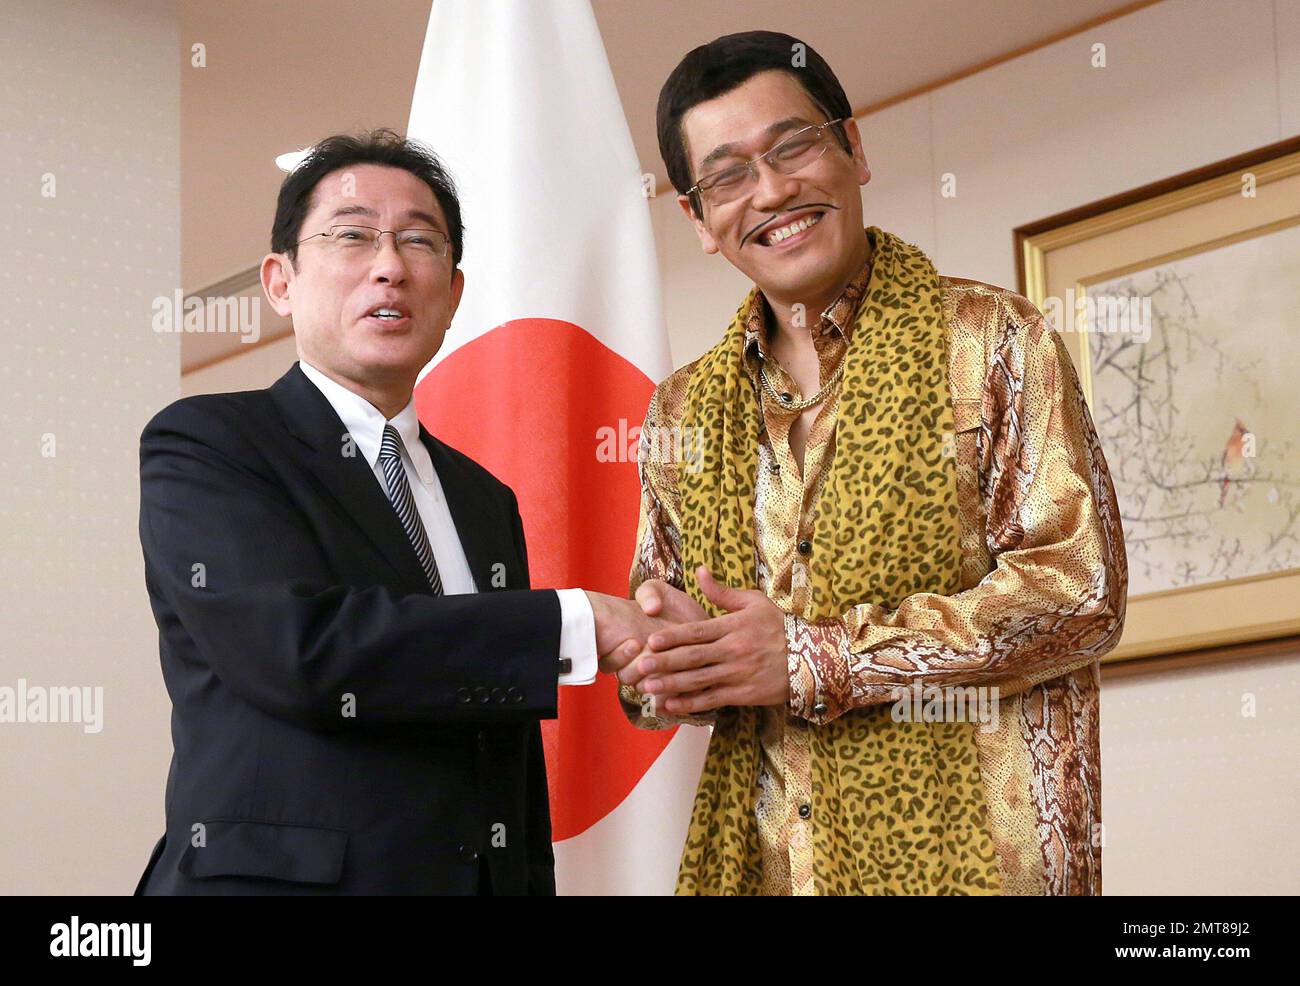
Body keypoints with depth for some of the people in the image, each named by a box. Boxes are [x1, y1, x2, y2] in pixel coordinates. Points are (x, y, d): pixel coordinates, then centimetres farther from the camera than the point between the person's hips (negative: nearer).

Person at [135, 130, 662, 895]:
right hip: (281, 872, -6)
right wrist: (579, 623, -18)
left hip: (486, 869, 6)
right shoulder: (202, 445, -5)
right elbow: (300, 645, -22)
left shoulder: (487, 502, 14)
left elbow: (517, 776, 13)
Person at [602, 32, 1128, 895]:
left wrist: (818, 657, -16)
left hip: (961, 849, -4)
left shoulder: (991, 340, -2)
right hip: (756, 856, 4)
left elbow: (1080, 587, -11)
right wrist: (661, 672, -8)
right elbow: (657, 674, 17)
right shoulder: (683, 411, 12)